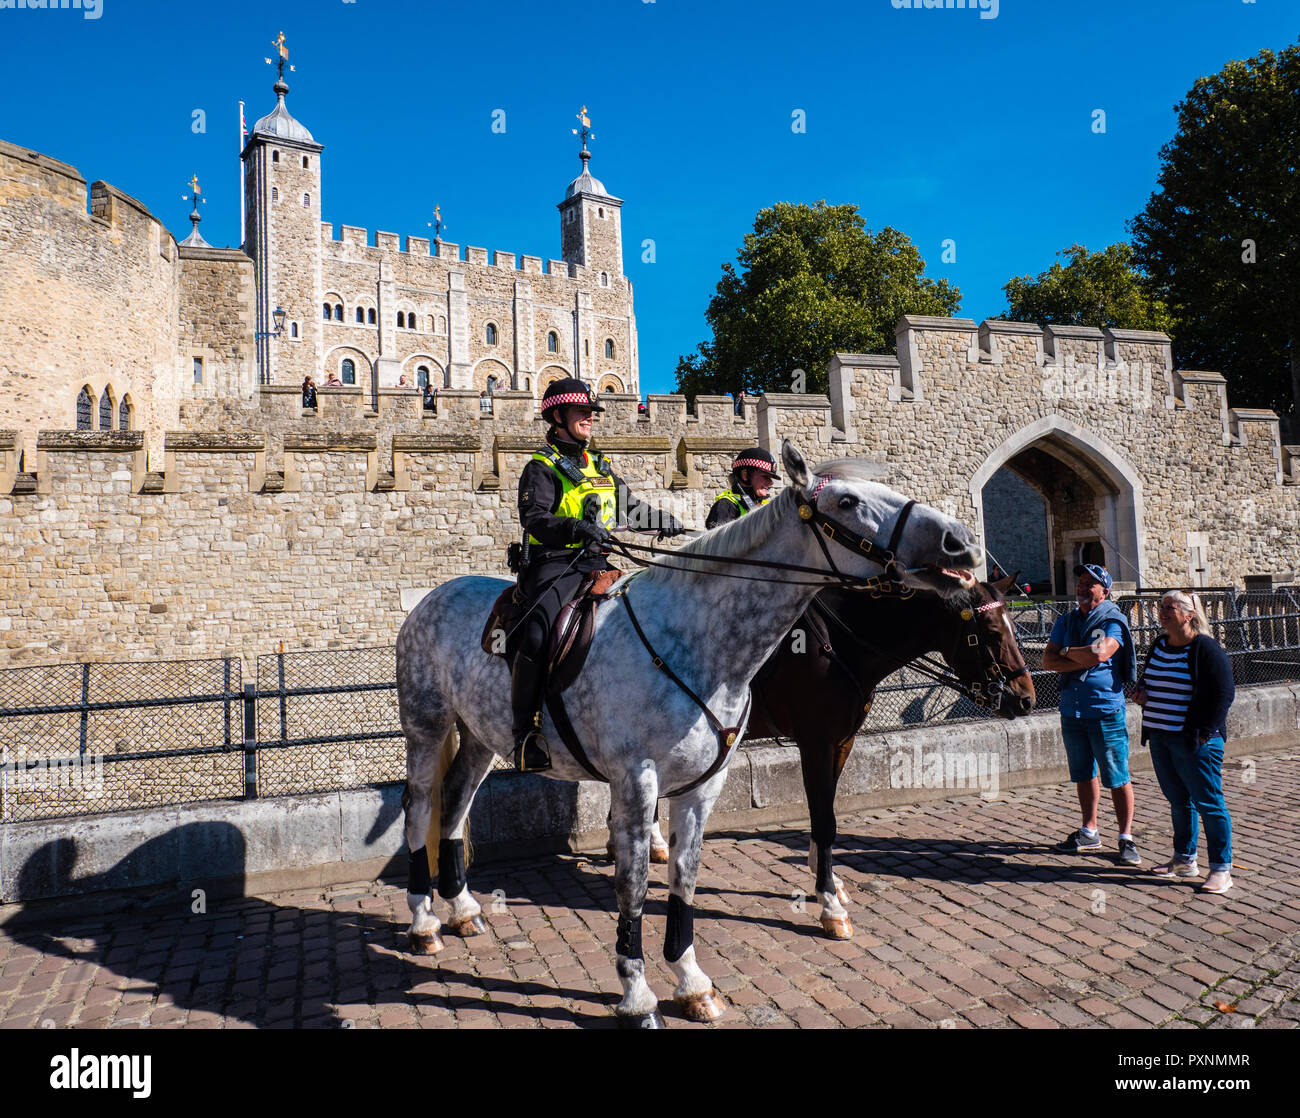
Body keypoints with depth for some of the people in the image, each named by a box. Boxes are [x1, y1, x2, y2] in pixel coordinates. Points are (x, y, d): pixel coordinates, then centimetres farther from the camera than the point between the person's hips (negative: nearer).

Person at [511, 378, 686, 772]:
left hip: (594, 563, 7)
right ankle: (525, 728, -18)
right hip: (554, 564, -7)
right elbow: (534, 520, -16)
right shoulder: (542, 468, 0)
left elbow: (631, 507, 35)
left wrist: (670, 523, 40)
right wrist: (575, 527, -32)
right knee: (537, 635, -28)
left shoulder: (600, 468, 23)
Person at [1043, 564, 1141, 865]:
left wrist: (1067, 651, -7)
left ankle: (1126, 838, 10)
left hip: (1105, 709, -6)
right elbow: (1048, 661, 1)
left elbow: (1099, 653, -24)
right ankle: (1089, 832, 27)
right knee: (1084, 774, 15)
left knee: (1117, 777, -1)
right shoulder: (1066, 621, 10)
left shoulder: (1113, 621, -7)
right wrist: (1082, 661, -13)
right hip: (1071, 709, 6)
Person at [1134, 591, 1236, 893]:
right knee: (1178, 801, 17)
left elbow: (1223, 694, -13)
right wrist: (1141, 692, 4)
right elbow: (1147, 679, 26)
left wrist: (1204, 732, -15)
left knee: (1209, 803, -1)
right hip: (1159, 738, 8)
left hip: (1195, 742, -7)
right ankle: (1184, 859, 28)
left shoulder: (1206, 648, -11)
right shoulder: (1158, 645, 11)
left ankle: (1221, 869, 8)